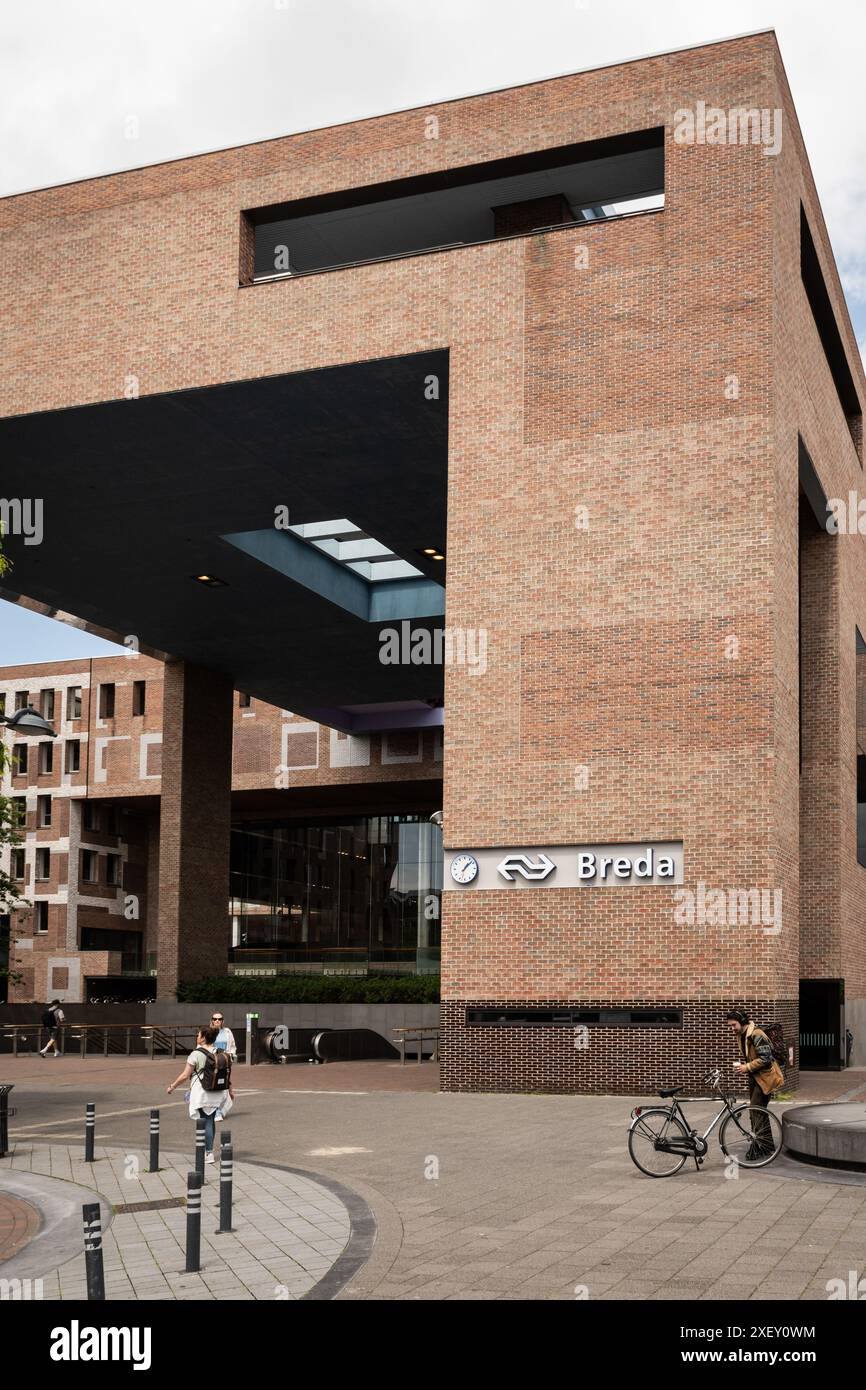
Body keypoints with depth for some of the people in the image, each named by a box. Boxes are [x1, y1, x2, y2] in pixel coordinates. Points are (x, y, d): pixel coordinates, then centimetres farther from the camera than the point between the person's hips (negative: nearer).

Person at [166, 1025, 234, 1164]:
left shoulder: (196, 1054, -13)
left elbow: (185, 1075, -11)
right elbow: (228, 1073, 8)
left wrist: (172, 1087, 0)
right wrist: (230, 1089, 19)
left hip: (202, 1094, -6)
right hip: (217, 1093, 6)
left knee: (206, 1122, 0)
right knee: (211, 1121, 16)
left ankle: (209, 1154, 2)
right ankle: (209, 1149, 24)